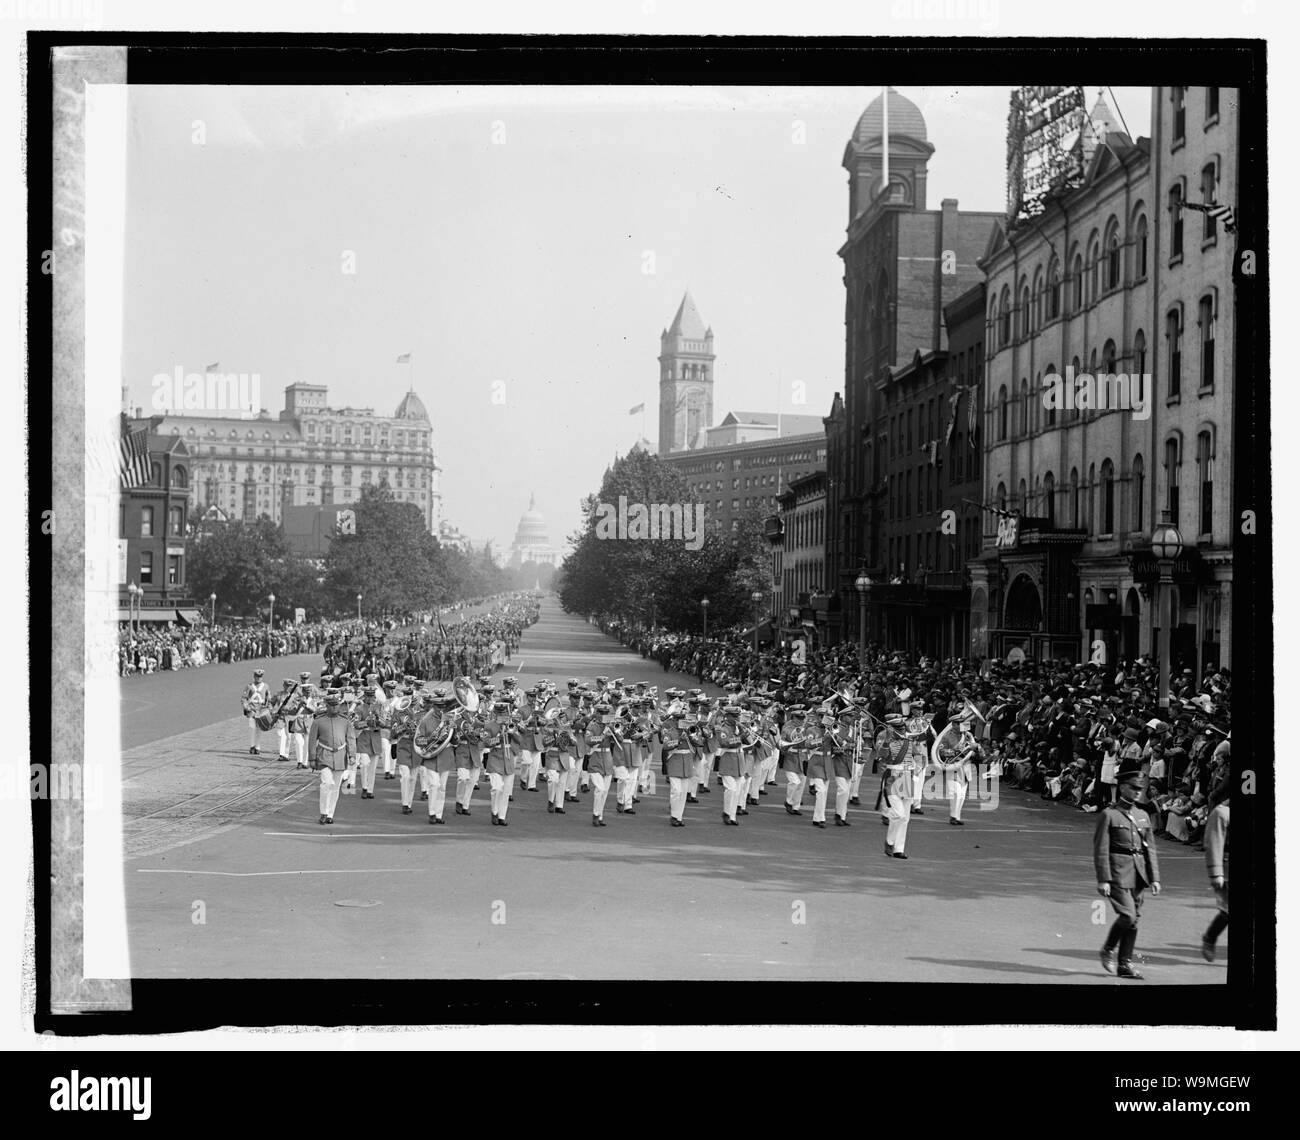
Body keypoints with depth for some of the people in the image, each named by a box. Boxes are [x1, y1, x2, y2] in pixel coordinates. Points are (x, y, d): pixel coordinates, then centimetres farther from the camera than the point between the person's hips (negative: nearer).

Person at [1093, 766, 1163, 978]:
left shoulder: (1143, 816, 14)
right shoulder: (1108, 814, -5)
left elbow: (1150, 849, 15)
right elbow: (1100, 850, -9)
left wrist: (1154, 878, 7)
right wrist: (1103, 880, -15)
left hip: (1138, 875, 6)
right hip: (1118, 873, -6)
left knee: (1134, 919, 7)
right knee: (1127, 915, -15)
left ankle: (1125, 963, 16)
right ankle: (1108, 951, 7)